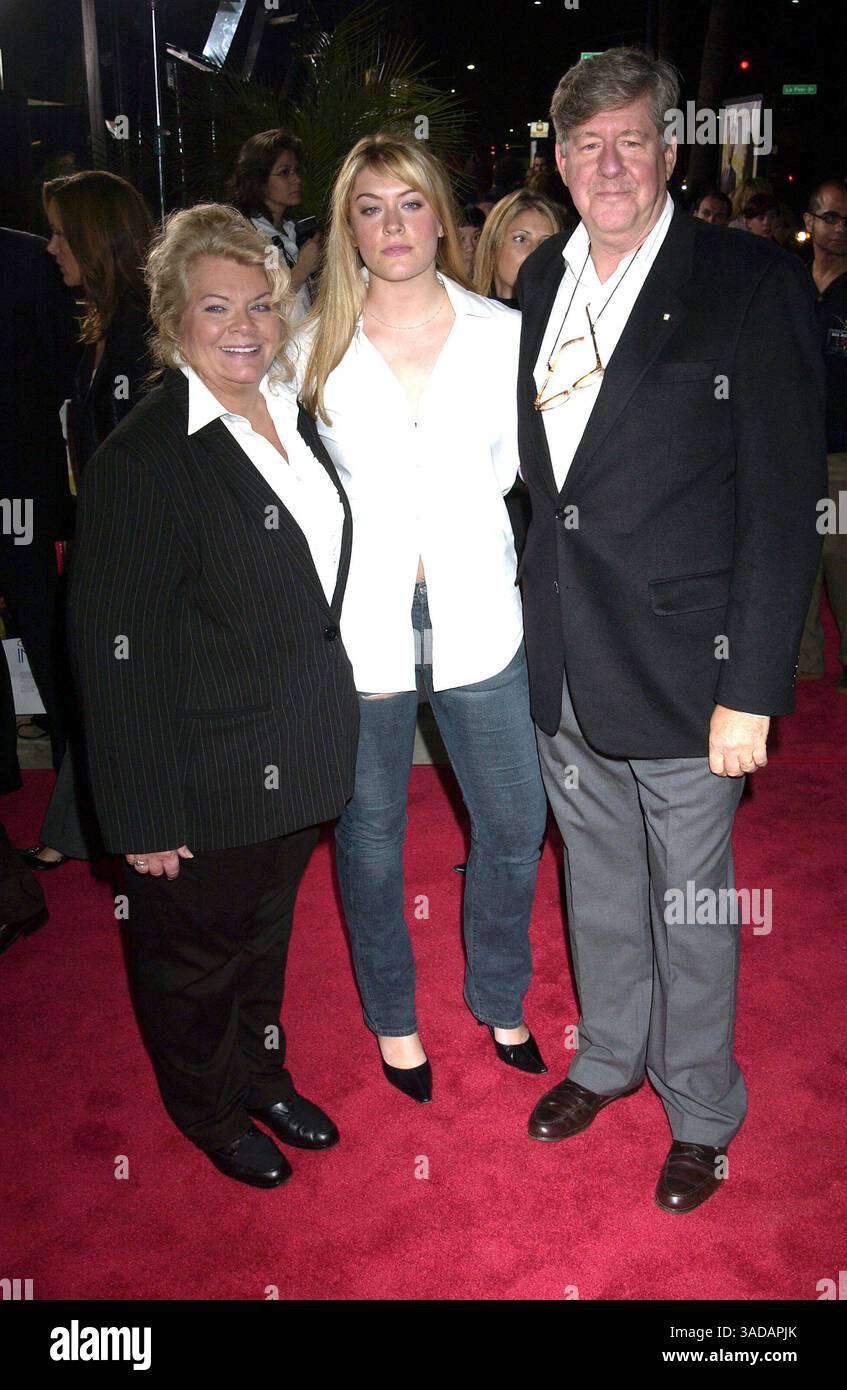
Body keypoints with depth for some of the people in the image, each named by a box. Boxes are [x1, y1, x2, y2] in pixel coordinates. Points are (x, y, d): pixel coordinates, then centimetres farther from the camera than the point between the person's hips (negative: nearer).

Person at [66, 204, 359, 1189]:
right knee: (195, 955, 18)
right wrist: (145, 819, -19)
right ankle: (210, 1109, 45)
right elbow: (117, 653, -21)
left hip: (295, 764, 7)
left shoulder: (291, 419, 2)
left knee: (266, 933, 26)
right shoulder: (141, 458, -22)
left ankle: (262, 1076, 51)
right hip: (206, 788, -7)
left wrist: (327, 730, 14)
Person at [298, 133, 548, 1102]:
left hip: (474, 618, 1)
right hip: (357, 626, -1)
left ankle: (499, 997, 38)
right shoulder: (313, 348, 0)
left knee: (514, 823, 10)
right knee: (370, 831, 12)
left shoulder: (502, 333, 2)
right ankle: (392, 1014, 37)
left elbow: (511, 462, 10)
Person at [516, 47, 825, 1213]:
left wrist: (751, 690, -16)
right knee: (597, 887, 21)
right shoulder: (541, 280, 8)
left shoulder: (749, 282, -9)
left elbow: (785, 504, -12)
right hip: (563, 666, 5)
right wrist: (539, 620, 6)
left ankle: (701, 1113, 35)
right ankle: (609, 1056, 46)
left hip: (680, 668, -5)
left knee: (691, 908, 11)